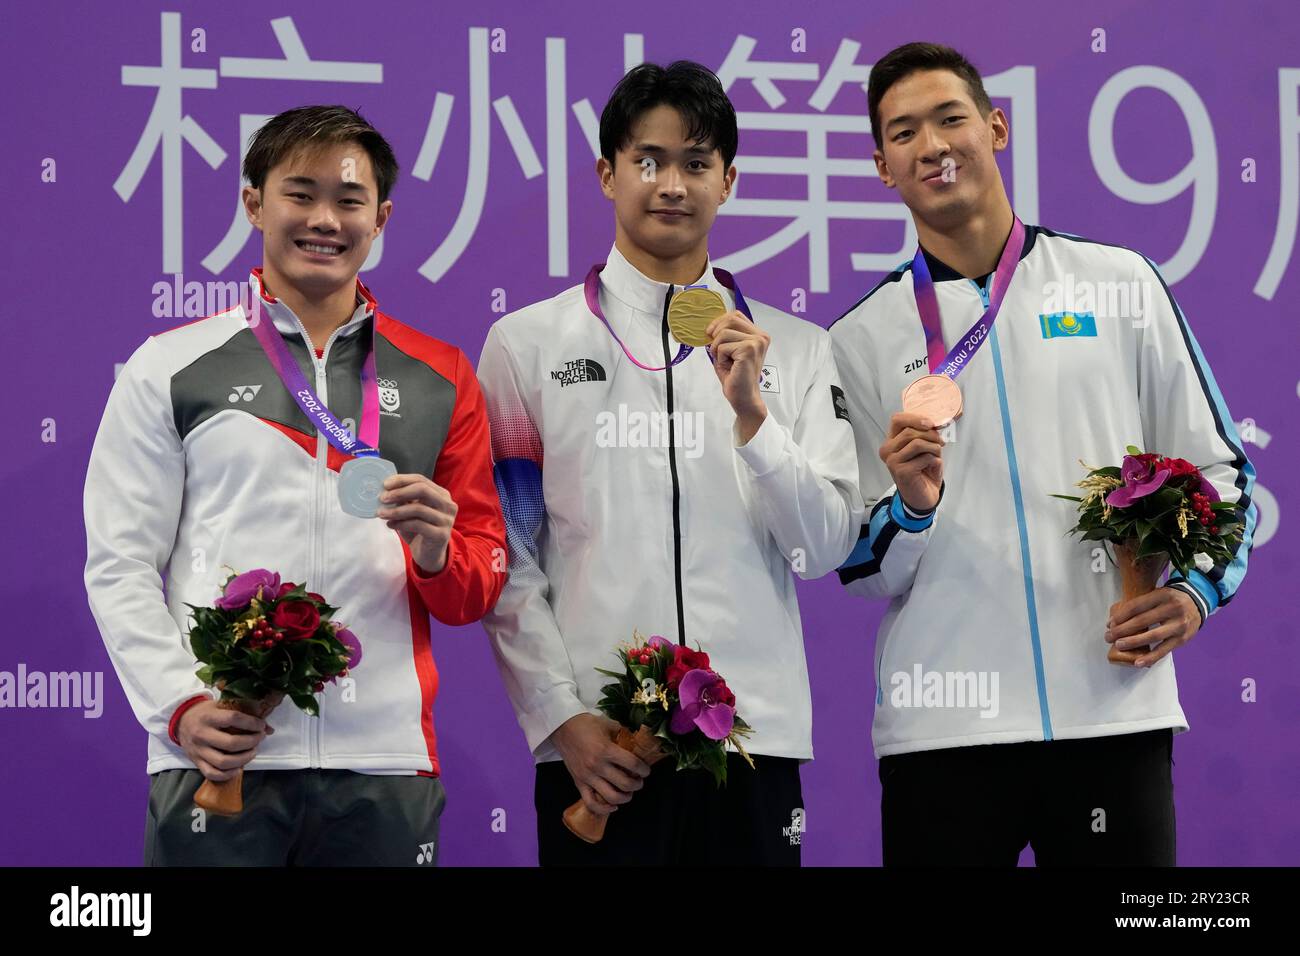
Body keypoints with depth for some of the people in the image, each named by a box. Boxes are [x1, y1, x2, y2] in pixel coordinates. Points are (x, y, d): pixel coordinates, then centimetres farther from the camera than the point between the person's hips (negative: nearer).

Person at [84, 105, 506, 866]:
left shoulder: (439, 378, 13)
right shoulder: (171, 368, 8)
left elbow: (477, 593, 12)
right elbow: (120, 567, 3)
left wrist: (437, 551, -9)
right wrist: (181, 705, -9)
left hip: (385, 768, 2)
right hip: (219, 759, -2)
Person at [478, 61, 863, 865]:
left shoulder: (795, 347, 9)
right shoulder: (528, 342, 5)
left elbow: (826, 549, 3)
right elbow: (506, 559, 2)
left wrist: (751, 414, -10)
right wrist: (561, 717, -7)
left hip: (755, 738, 1)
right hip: (597, 748, -1)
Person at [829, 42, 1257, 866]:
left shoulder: (1119, 283, 8)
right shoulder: (862, 340, 9)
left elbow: (1216, 469, 11)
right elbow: (865, 571, 9)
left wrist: (1196, 589, -7)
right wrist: (909, 507, -12)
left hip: (1114, 711, 0)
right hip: (942, 727, 0)